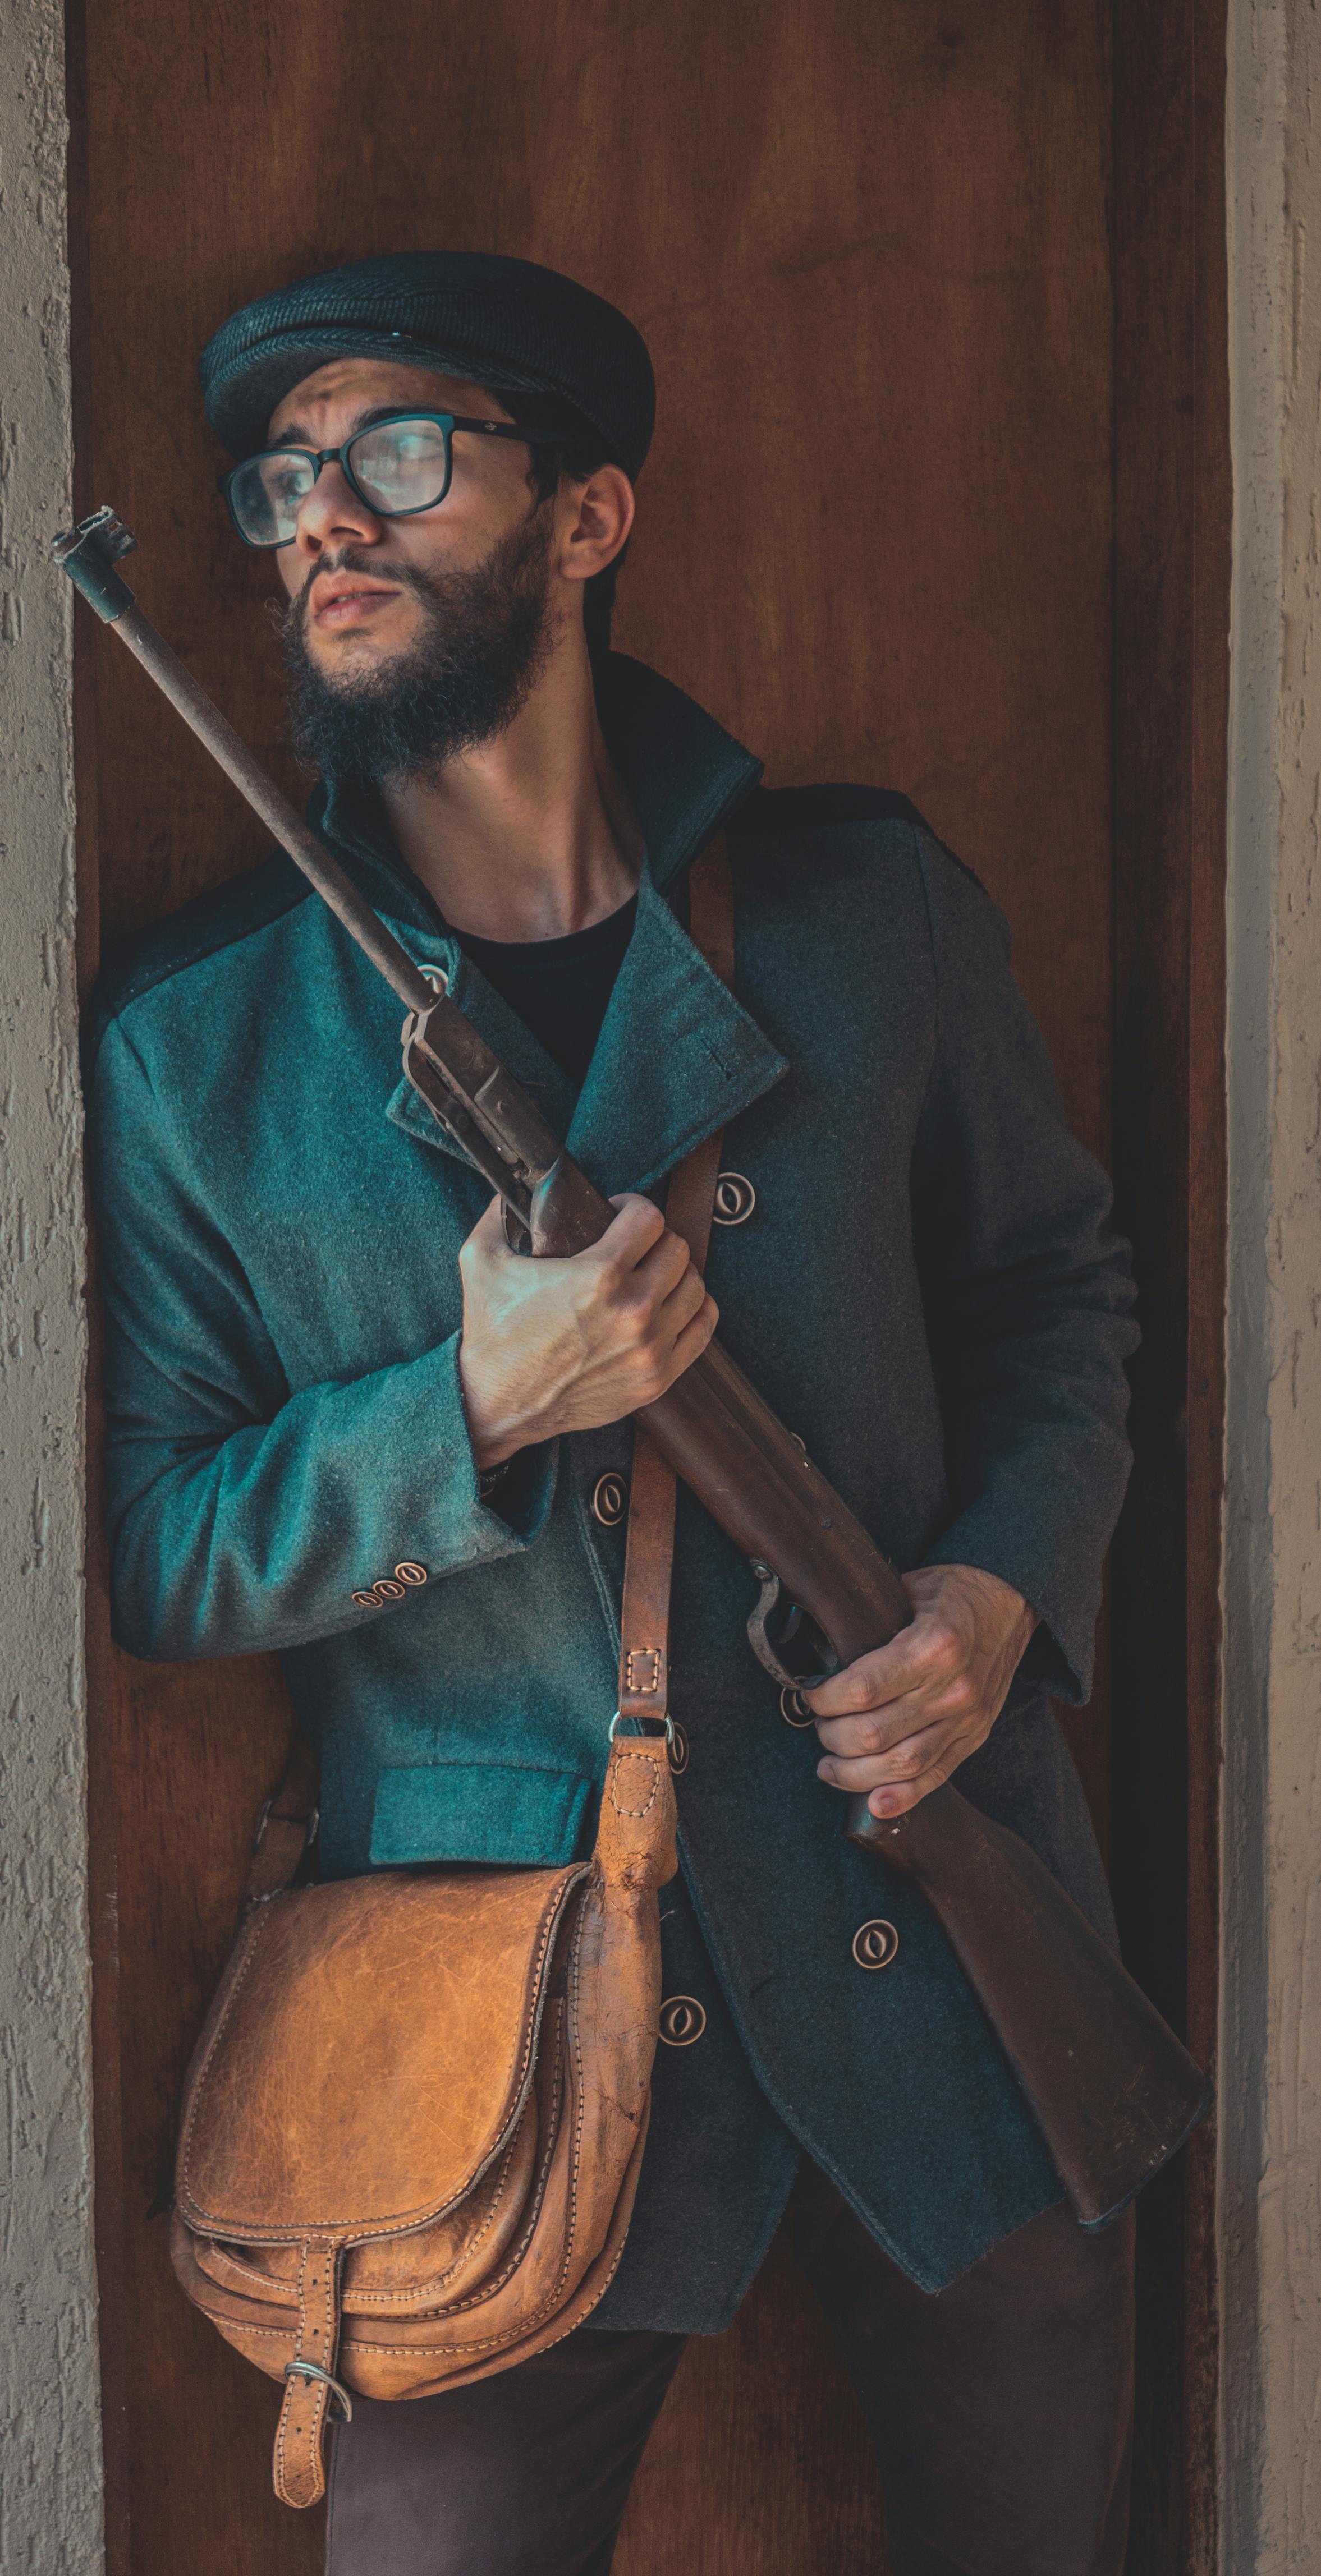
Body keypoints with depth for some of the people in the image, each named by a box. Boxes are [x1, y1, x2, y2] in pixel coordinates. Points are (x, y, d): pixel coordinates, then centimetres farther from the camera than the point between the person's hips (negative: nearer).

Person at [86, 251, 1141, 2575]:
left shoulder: (864, 905, 0)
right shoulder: (191, 1044, -5)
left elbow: (1057, 1276, 12)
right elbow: (143, 1555, -5)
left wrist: (1008, 1584, -6)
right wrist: (473, 1416, -21)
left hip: (943, 1930, 2)